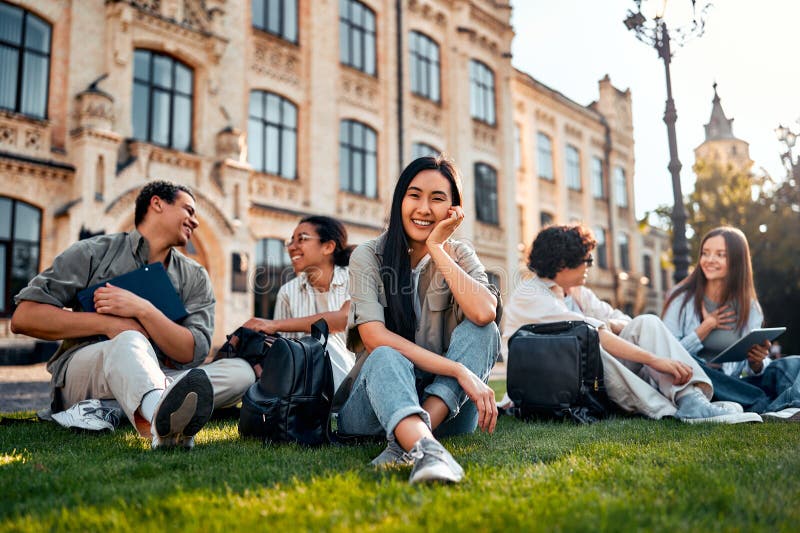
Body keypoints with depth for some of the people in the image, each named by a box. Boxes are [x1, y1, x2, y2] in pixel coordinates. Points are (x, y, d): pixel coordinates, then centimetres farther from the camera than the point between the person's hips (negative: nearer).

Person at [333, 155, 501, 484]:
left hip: (446, 406, 2)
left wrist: (437, 249, -15)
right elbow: (374, 337, -20)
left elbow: (484, 313, -20)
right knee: (385, 357, -34)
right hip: (376, 399, -2)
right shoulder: (368, 256, -5)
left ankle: (410, 440, -38)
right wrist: (459, 371, -28)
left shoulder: (459, 255, 2)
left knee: (484, 331, -23)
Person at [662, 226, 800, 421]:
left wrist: (757, 363, -14)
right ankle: (776, 406, -28)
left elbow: (752, 369, 9)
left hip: (734, 385, 4)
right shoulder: (682, 299, 0)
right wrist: (706, 327, -11)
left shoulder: (749, 307, 10)